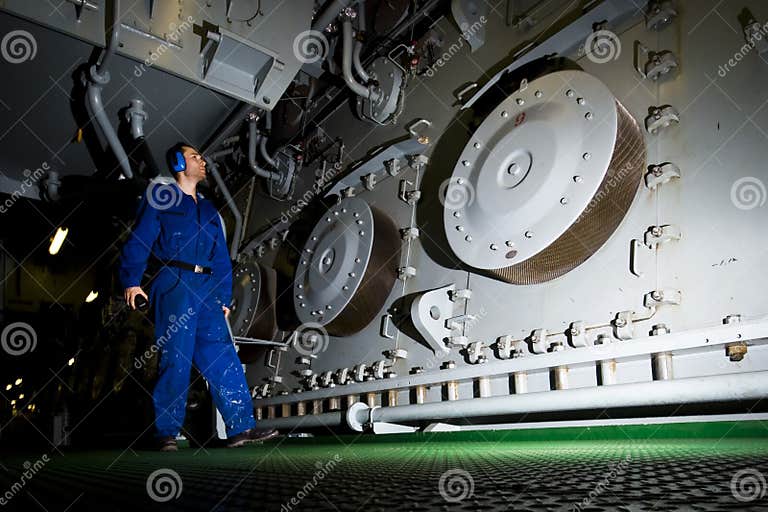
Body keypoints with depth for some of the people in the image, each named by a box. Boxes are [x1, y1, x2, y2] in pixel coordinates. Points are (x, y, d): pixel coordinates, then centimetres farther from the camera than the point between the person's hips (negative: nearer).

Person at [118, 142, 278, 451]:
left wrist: (224, 297, 14)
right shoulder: (160, 198, 9)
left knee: (223, 358, -2)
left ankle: (241, 427, -3)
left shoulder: (208, 209, 25)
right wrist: (131, 281, -13)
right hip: (174, 286, -5)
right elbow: (139, 240, -1)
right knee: (175, 359, -6)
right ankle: (167, 433, 5)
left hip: (207, 292, 5)